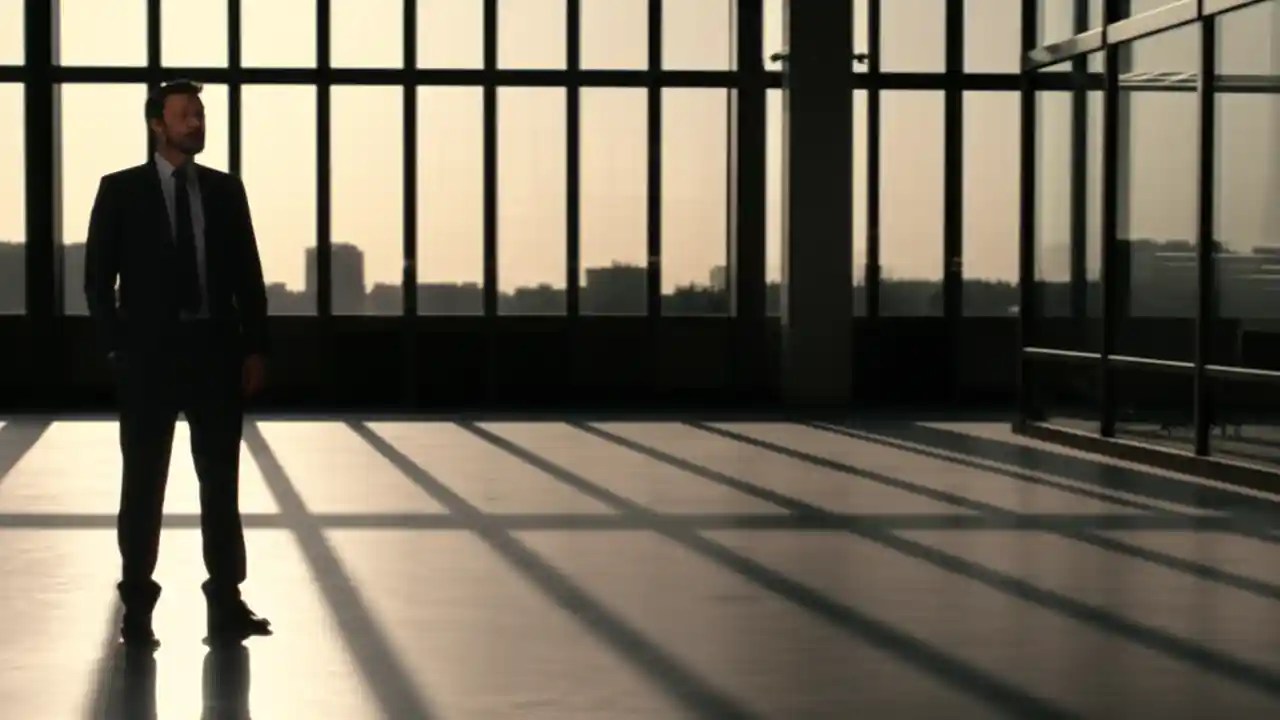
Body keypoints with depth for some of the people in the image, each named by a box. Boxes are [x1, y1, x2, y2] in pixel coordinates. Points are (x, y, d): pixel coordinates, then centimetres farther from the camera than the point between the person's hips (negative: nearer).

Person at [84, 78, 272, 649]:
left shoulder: (226, 190, 8)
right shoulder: (121, 191, 0)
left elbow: (248, 275, 9)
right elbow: (98, 279, 0)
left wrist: (254, 348, 2)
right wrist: (117, 348, -7)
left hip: (217, 351, 3)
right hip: (149, 353, -3)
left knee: (222, 483, 4)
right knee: (143, 486, 2)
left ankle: (226, 605, 8)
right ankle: (137, 607, 9)